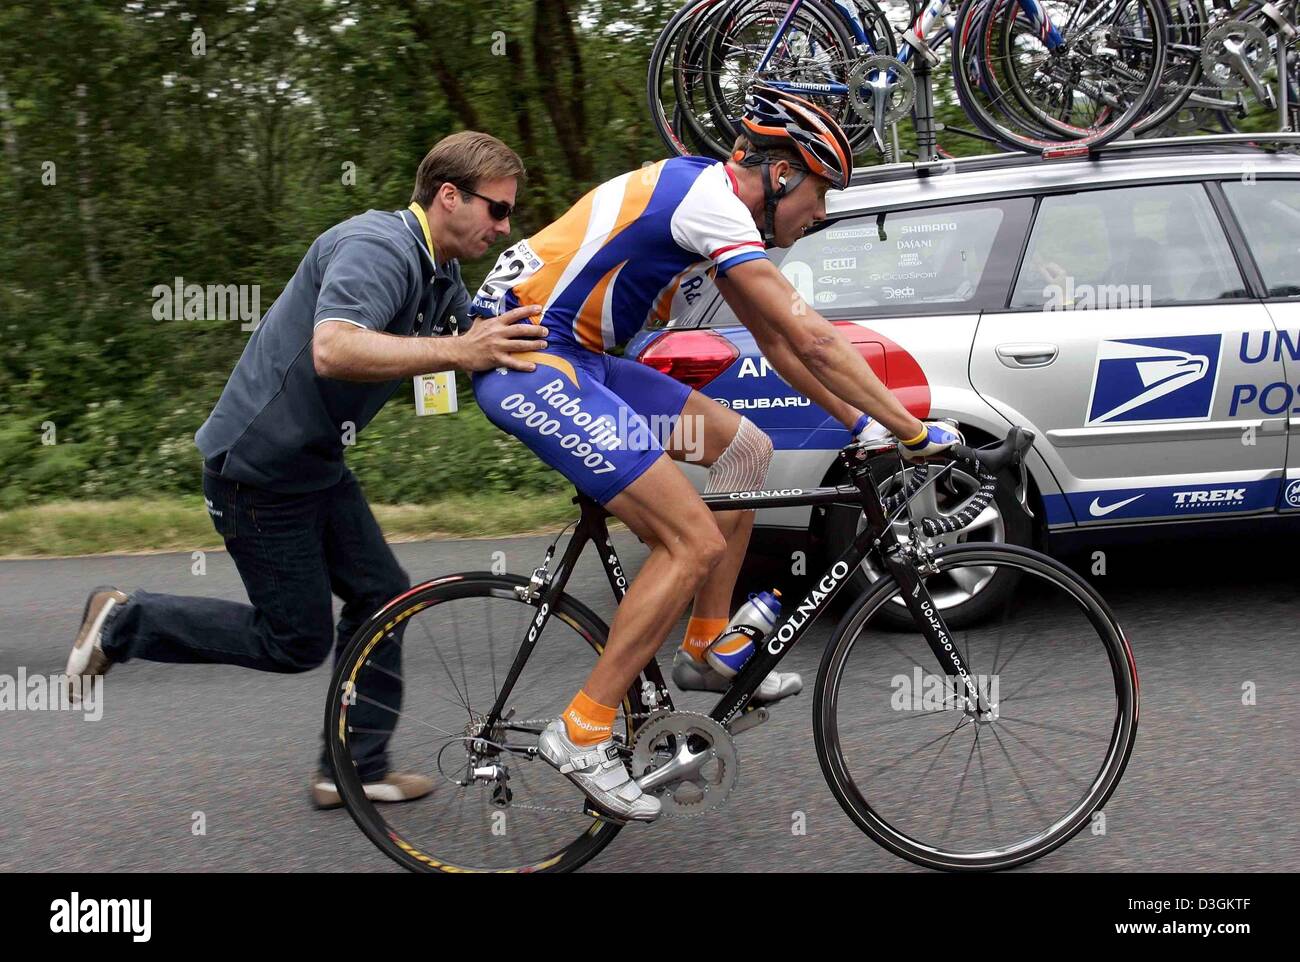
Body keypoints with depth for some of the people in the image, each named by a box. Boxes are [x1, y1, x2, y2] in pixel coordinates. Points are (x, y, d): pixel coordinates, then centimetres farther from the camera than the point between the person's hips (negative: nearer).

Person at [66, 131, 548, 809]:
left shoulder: (442, 277, 9)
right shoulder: (377, 247, -24)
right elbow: (333, 350, -40)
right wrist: (454, 353, -46)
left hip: (315, 462, 10)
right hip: (259, 466, -10)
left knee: (381, 596, 8)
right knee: (297, 640, -1)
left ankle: (355, 770, 19)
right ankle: (124, 624, 12)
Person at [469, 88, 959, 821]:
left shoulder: (710, 198, 14)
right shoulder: (710, 198, -16)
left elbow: (778, 342, 21)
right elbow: (813, 340, -20)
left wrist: (862, 424, 17)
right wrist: (916, 433, -14)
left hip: (574, 356, 10)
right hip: (527, 359, -10)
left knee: (744, 448, 12)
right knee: (695, 540, -12)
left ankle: (707, 649, 20)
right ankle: (582, 734, -5)